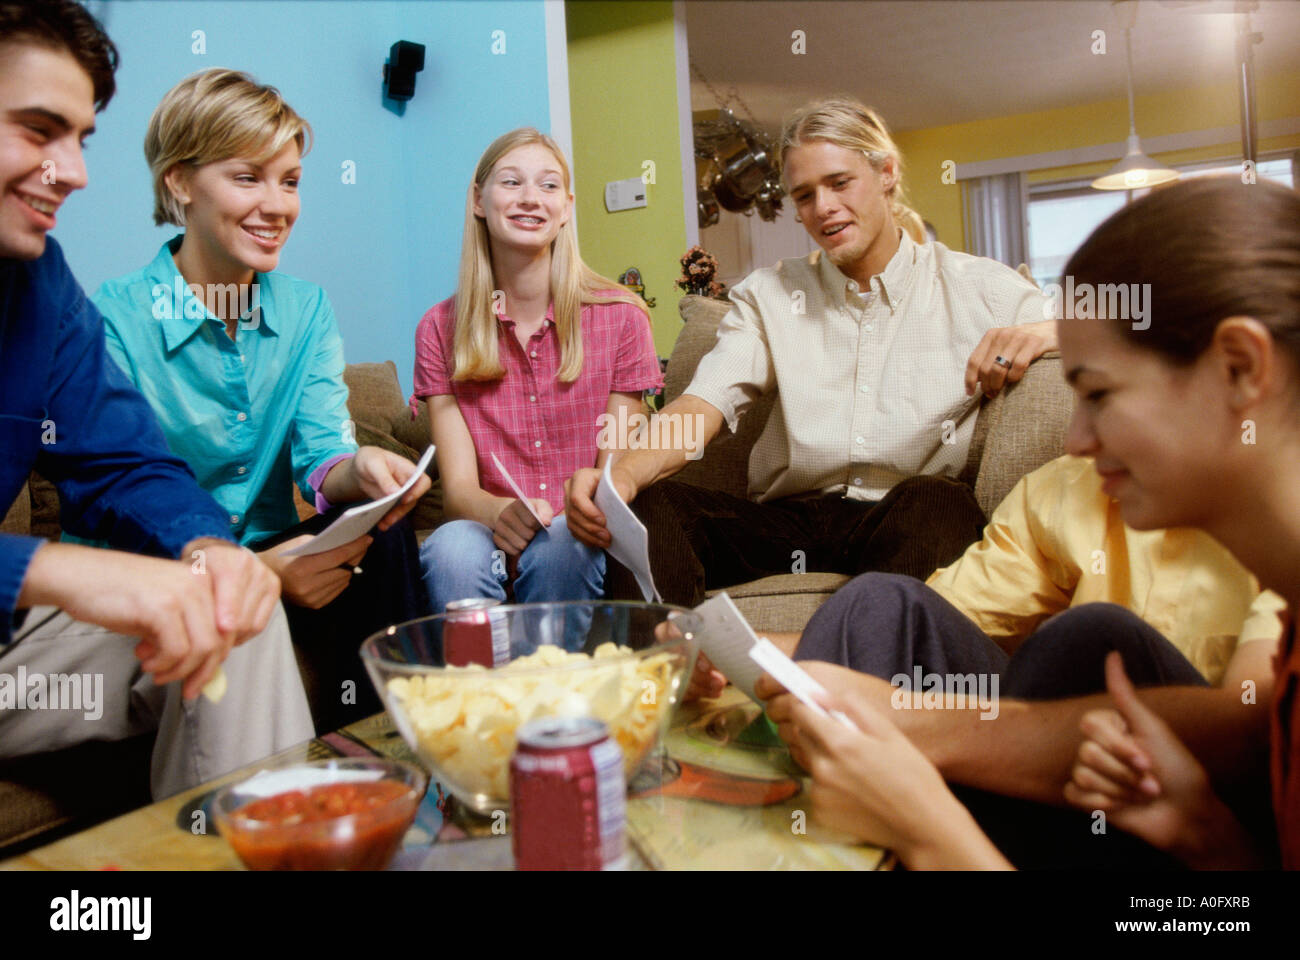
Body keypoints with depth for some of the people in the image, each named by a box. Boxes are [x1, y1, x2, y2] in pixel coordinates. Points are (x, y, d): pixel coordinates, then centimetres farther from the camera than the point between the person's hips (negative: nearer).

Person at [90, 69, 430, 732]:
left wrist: (358, 470, -32)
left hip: (275, 560, 4)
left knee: (380, 526, -25)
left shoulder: (306, 310, 6)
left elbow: (321, 453, -6)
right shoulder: (114, 321, -11)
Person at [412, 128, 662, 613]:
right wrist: (499, 513, -26)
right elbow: (458, 486, -3)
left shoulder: (620, 317, 1)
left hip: (580, 543, 0)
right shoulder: (440, 330, 4)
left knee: (557, 545, -34)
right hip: (487, 534, 1)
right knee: (453, 547, -33)